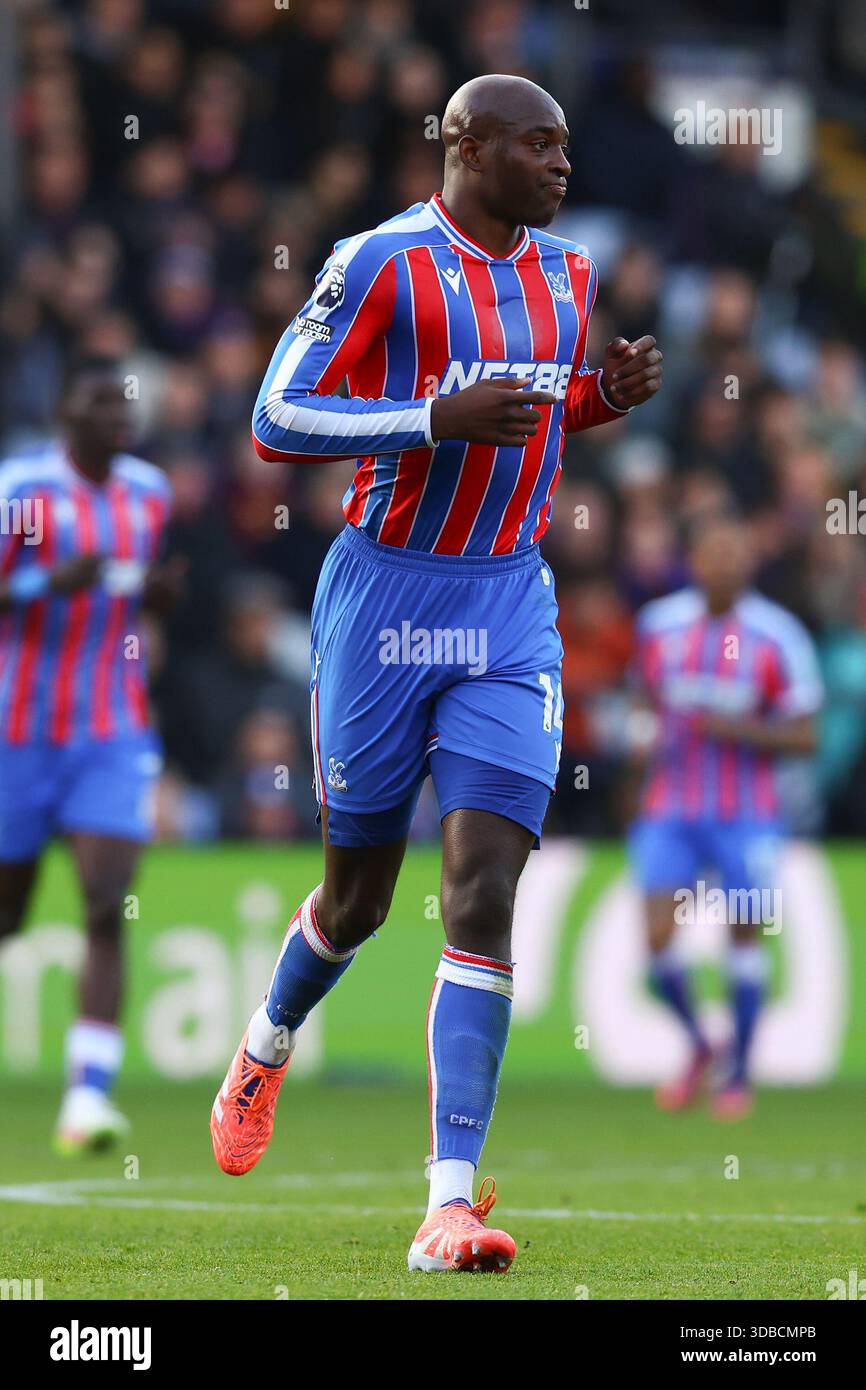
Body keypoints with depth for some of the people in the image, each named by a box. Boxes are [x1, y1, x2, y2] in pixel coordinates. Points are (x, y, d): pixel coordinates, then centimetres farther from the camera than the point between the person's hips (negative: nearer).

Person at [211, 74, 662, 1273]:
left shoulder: (565, 274, 9)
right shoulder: (383, 263, -11)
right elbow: (276, 420, -13)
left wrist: (610, 394, 3)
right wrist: (441, 419, -24)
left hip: (511, 610, 4)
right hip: (386, 596, -4)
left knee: (485, 892, -11)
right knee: (360, 892, 10)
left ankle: (450, 1206, -14)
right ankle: (267, 1048, 45)